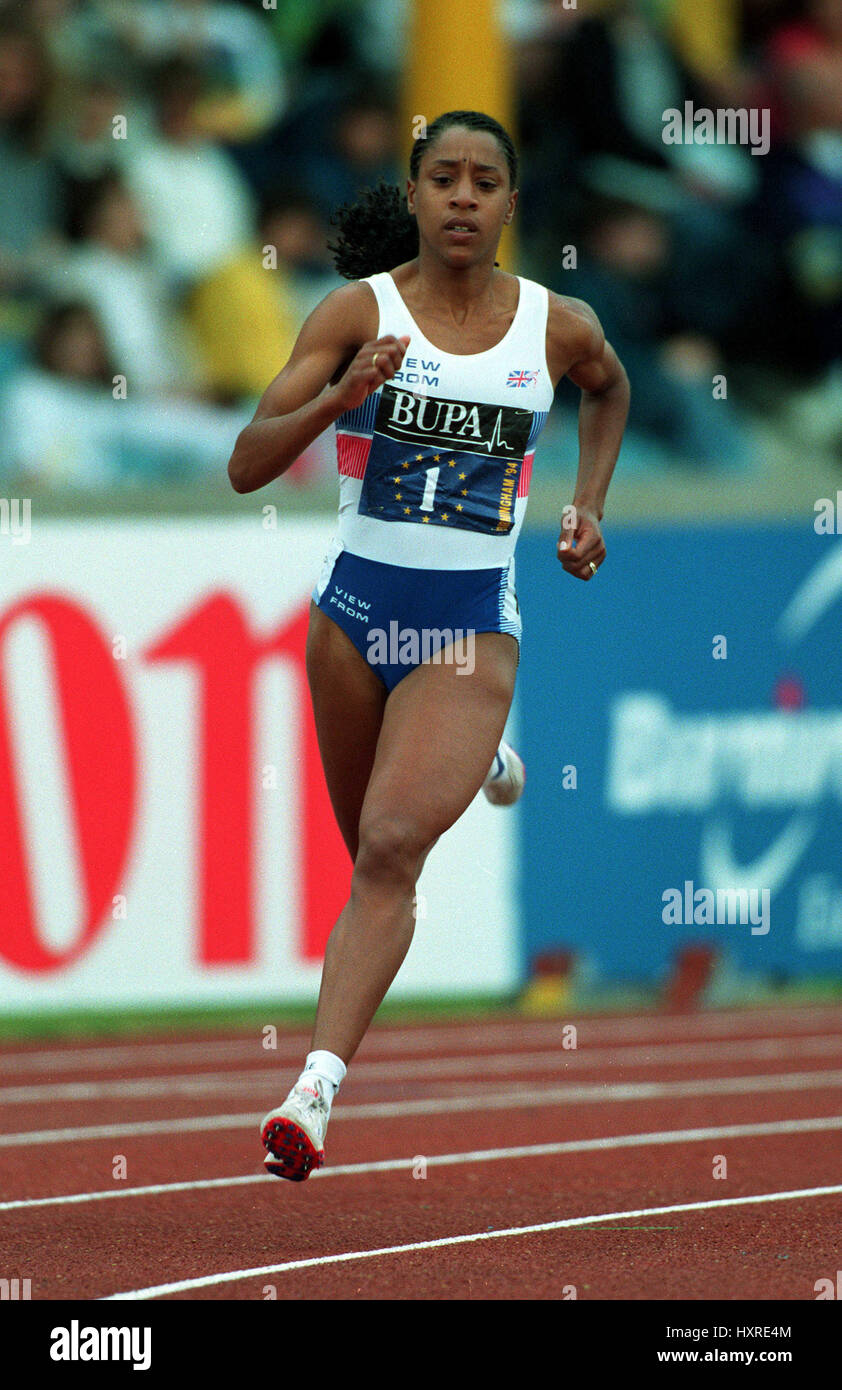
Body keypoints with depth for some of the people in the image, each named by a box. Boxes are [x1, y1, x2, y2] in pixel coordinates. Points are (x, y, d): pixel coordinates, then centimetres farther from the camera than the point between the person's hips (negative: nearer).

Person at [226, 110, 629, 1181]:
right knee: (371, 857, 19)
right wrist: (343, 396, -27)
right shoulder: (360, 312, -7)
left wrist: (590, 505, 15)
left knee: (391, 846, -20)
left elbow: (611, 387, 26)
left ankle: (315, 1089, -24)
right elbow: (247, 467, -12)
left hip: (473, 627, -1)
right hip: (355, 609, 2)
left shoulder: (559, 327, -1)